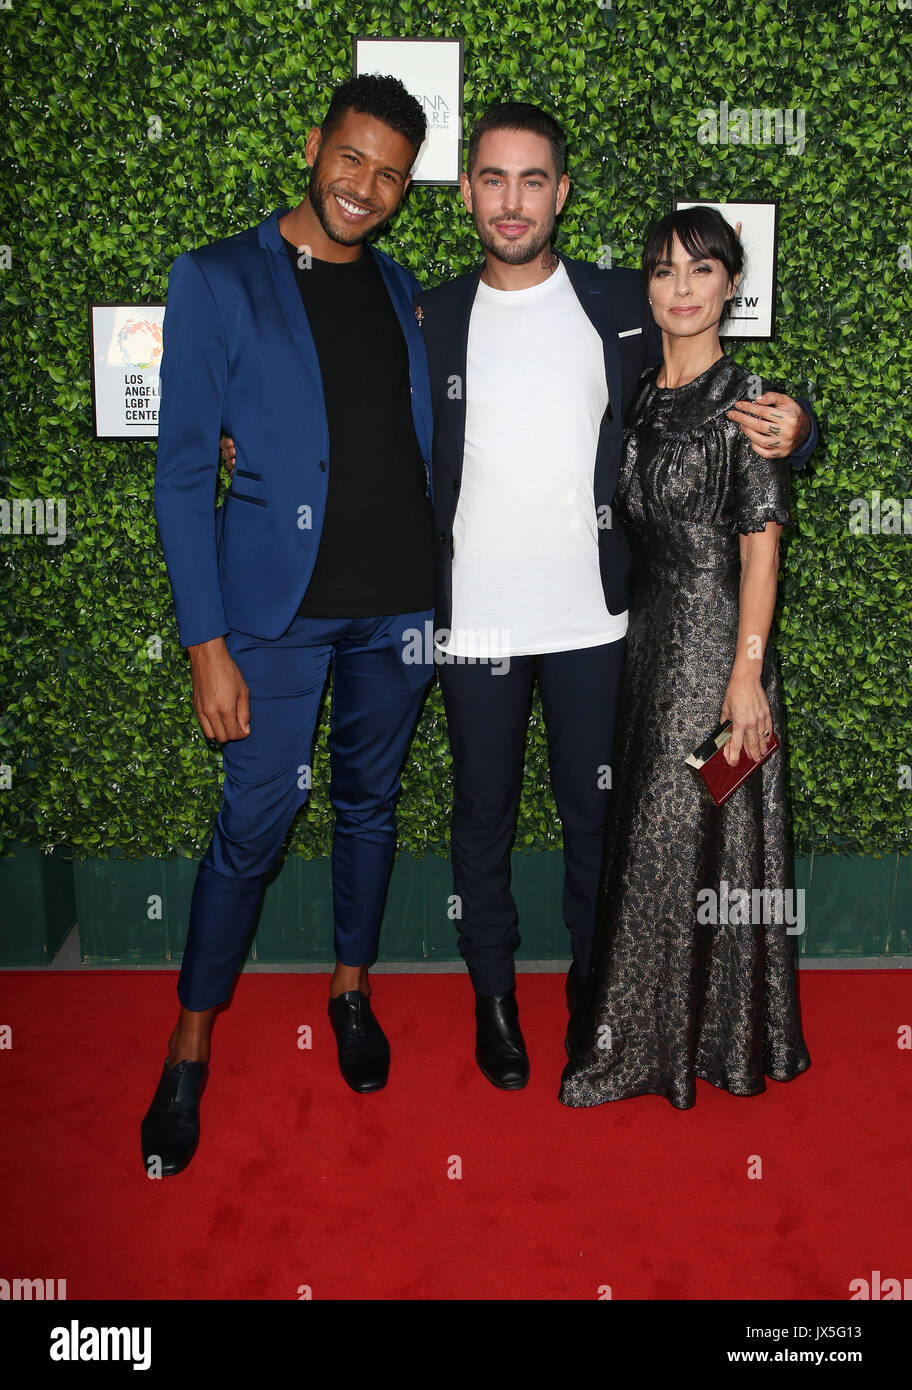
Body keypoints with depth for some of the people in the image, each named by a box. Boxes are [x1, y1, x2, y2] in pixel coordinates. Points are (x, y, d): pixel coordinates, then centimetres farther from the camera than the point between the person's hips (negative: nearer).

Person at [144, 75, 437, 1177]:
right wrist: (207, 644, -12)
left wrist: (439, 589, 8)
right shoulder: (216, 280, -3)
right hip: (277, 606, -4)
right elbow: (183, 473, -6)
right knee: (253, 823, -1)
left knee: (370, 804, 14)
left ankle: (351, 989, 35)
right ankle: (190, 1046, 18)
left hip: (397, 603, 4)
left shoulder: (401, 288, 11)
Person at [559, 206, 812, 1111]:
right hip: (648, 635, 7)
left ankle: (711, 1038, 19)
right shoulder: (640, 395, 10)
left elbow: (762, 542, -12)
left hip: (716, 638, -6)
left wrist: (747, 675, -17)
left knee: (696, 839, 1)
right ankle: (648, 1032, 30)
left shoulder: (745, 398, -8)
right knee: (645, 833, 13)